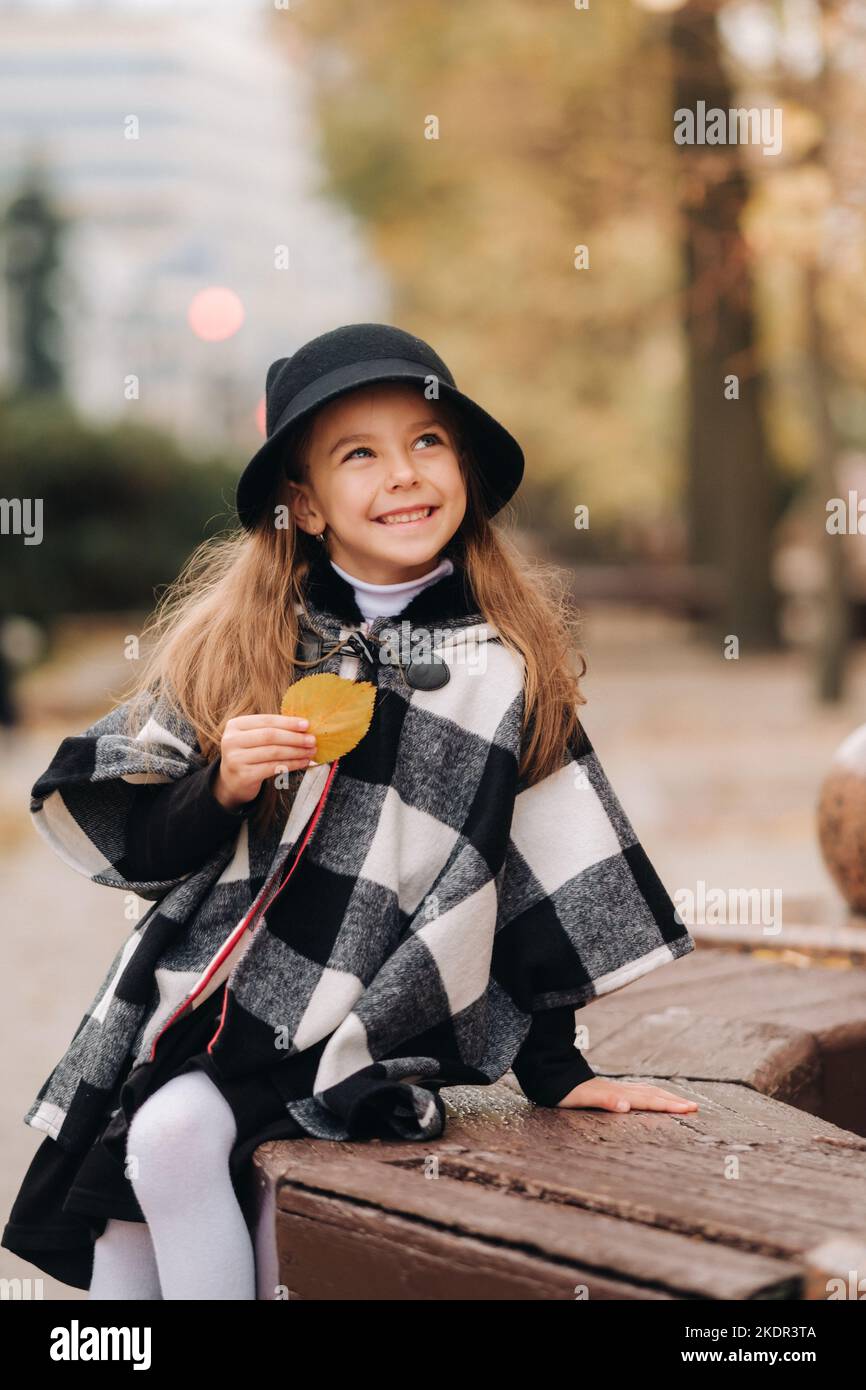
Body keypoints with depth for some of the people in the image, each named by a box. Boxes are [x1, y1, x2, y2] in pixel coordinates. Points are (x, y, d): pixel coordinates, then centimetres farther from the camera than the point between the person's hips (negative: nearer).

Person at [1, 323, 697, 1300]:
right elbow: (137, 846, 1)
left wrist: (558, 1075, 7)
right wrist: (221, 789, -19)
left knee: (172, 1137, -22)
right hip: (206, 988, 3)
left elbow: (531, 886, 4)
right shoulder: (235, 641, 1)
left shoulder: (505, 665, -1)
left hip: (369, 1026, -3)